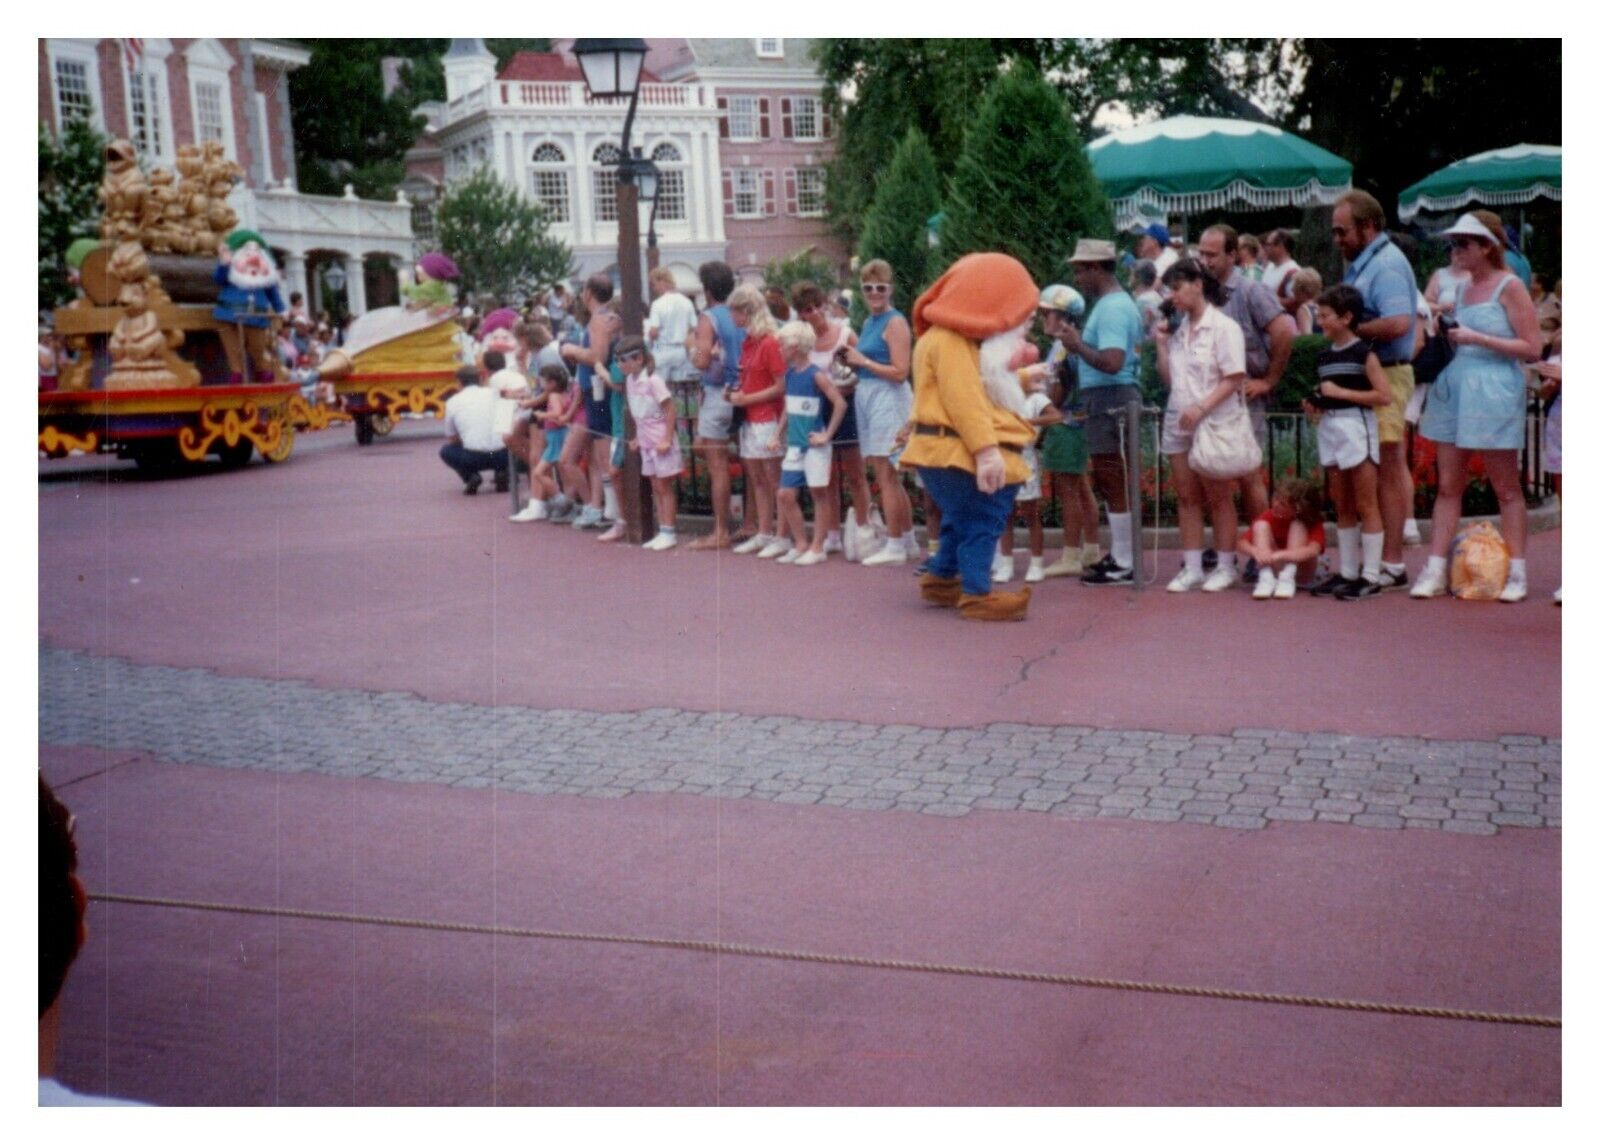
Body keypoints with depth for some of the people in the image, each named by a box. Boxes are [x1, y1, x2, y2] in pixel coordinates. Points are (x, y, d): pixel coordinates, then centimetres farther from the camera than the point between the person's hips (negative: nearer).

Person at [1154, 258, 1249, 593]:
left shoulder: (1223, 327, -7)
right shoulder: (1178, 330, 13)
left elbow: (1234, 379, -12)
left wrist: (1202, 407, -22)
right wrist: (1161, 344, 5)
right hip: (1178, 421, 6)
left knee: (1218, 497, 1)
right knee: (1187, 497, 5)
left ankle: (1225, 567, 8)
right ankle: (1192, 569, 8)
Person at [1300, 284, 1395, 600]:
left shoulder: (1363, 353, -8)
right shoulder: (1324, 356, 12)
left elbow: (1385, 396, -16)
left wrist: (1341, 392, -16)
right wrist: (1314, 405, 6)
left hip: (1356, 426, -7)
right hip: (1330, 428, 8)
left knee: (1365, 506, -3)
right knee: (1343, 507, 12)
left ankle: (1371, 577, -1)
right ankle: (1347, 573, 18)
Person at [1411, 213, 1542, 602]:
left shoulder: (1509, 287, -5)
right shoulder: (1464, 290, 15)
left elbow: (1531, 349, -10)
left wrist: (1476, 338, -14)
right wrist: (1447, 336, 7)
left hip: (1493, 391, -6)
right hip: (1454, 386, 7)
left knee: (1506, 488, 0)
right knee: (1448, 485, 4)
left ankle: (1517, 574, 6)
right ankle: (1435, 571, 4)